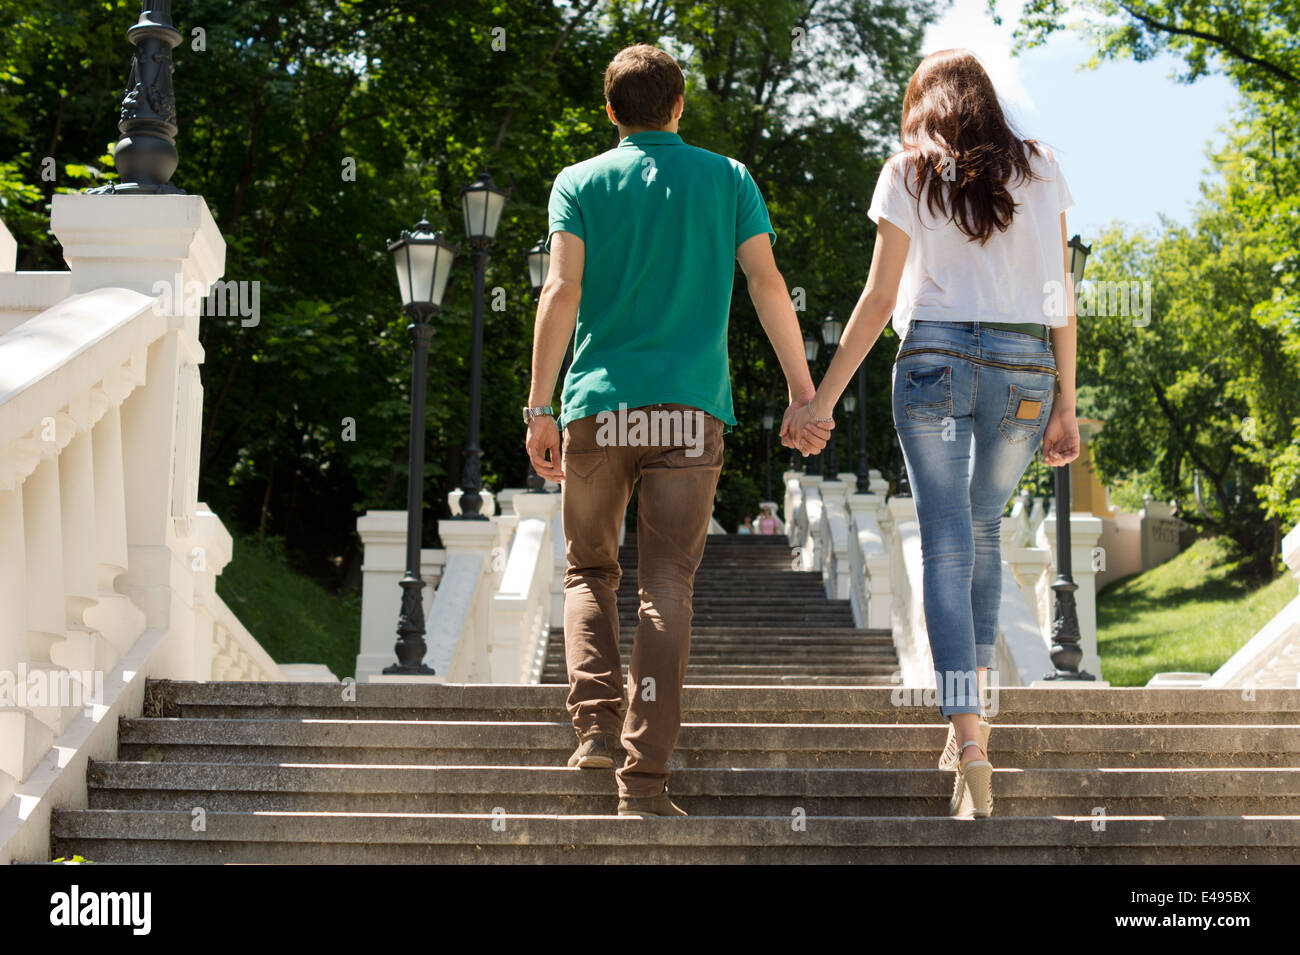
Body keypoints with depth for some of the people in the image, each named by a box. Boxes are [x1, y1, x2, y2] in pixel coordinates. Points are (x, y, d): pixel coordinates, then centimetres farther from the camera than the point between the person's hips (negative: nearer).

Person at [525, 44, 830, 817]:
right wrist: (803, 393, 4)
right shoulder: (728, 180, 11)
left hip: (600, 405, 0)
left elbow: (563, 293, -4)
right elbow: (767, 285, 2)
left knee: (590, 573, 16)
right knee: (667, 587, -1)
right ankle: (646, 774, -8)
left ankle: (596, 719, -7)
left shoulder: (581, 183, 7)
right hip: (693, 407, 0)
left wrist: (540, 408, -5)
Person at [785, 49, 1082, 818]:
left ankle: (969, 738, -16)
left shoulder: (909, 174, 4)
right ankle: (974, 712, 23)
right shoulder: (1039, 170, 9)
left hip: (935, 358, -2)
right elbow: (1060, 293, 6)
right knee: (985, 531, 22)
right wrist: (1066, 405, 10)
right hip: (1024, 368, 2)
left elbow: (879, 300, 0)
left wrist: (824, 397, 6)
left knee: (947, 546, -4)